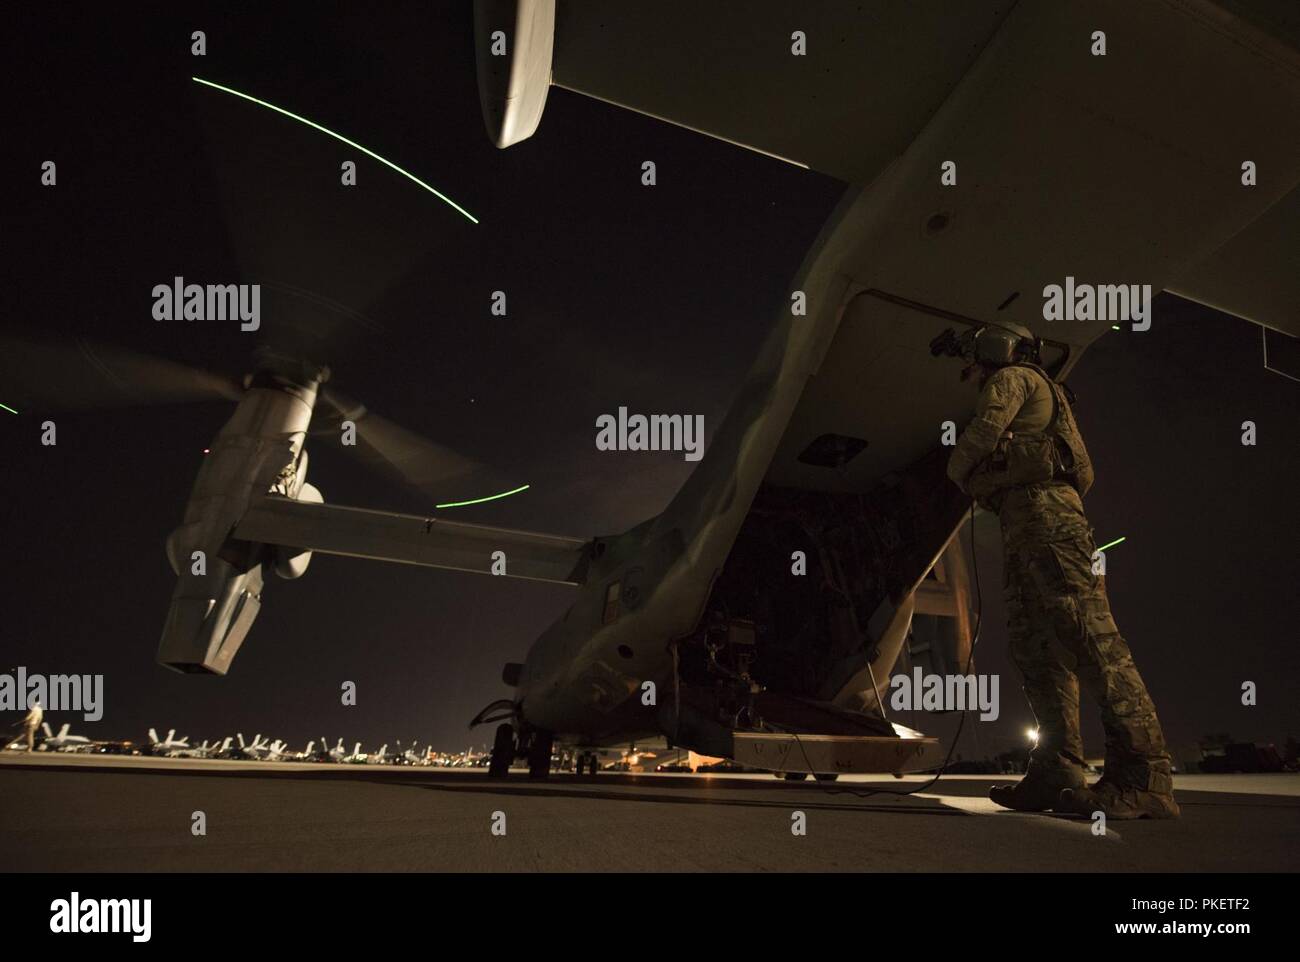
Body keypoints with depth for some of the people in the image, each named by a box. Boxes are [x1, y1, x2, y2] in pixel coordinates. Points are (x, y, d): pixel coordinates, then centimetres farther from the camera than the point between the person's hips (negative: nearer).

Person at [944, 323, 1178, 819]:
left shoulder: (1012, 378, 8)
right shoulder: (1041, 397, 36)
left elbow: (982, 434, -9)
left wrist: (956, 470, 12)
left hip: (1041, 509, -10)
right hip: (1026, 524, 10)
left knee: (1088, 635, -19)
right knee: (1035, 646, 2)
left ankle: (1143, 774, -26)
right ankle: (1056, 772, -2)